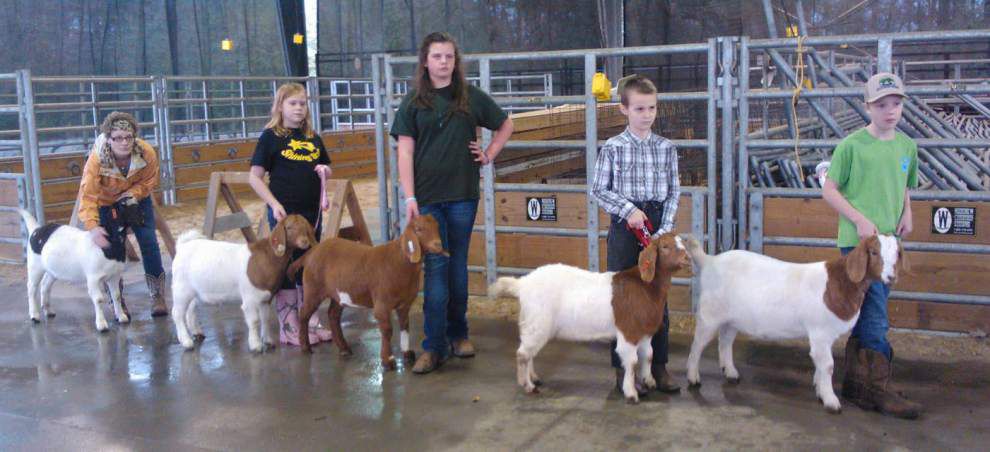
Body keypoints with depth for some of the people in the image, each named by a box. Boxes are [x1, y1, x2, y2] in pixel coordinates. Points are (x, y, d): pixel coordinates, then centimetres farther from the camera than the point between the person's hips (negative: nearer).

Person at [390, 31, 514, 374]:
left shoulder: (471, 97, 6)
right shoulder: (413, 103, 3)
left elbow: (506, 125, 19)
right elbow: (405, 153, -1)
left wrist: (490, 155, 7)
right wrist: (409, 198, -9)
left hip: (463, 194, 1)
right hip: (427, 197, -1)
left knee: (457, 264, 9)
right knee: (435, 266, -3)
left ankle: (458, 333, 23)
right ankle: (434, 345, 0)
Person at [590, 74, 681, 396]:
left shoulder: (666, 148, 4)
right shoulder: (612, 148, -4)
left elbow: (674, 191, 5)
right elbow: (599, 189, -2)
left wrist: (665, 229, -6)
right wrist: (628, 209, -14)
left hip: (657, 227, 3)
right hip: (625, 227, -2)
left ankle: (659, 366, 20)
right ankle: (622, 370, 12)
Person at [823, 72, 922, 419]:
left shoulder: (907, 146, 11)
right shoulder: (851, 145, -7)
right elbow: (829, 190, -4)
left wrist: (906, 213, 4)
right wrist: (860, 220, -14)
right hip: (857, 242, -6)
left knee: (864, 316, 13)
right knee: (875, 318, -7)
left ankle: (855, 383, 21)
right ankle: (880, 390, -1)